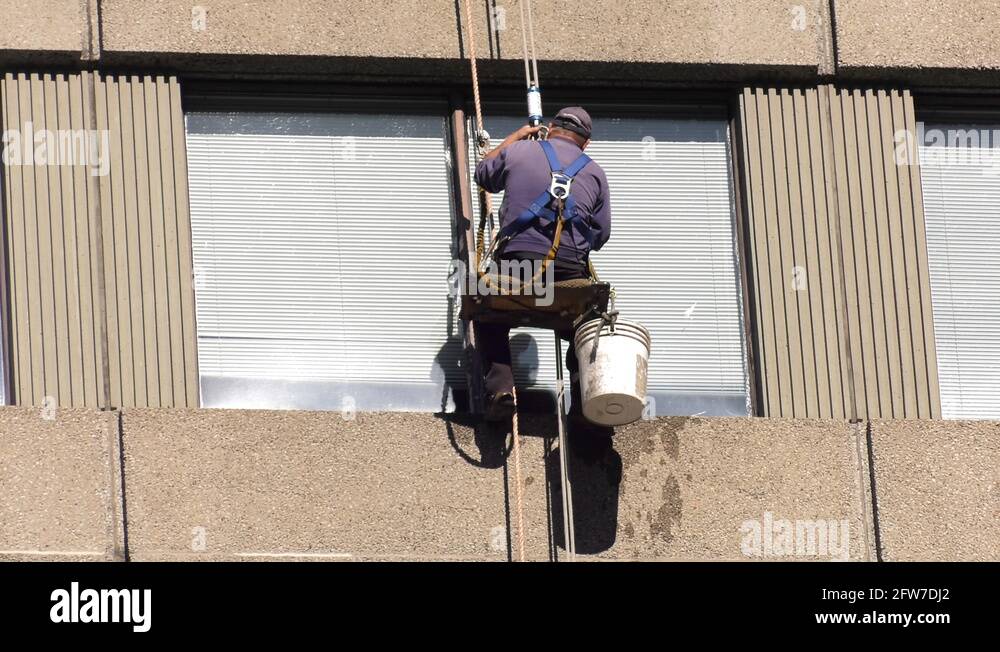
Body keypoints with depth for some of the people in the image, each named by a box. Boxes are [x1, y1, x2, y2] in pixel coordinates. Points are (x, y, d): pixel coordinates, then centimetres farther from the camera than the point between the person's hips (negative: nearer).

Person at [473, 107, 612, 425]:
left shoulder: (518, 151, 7)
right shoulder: (594, 173, 11)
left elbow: (483, 175, 28)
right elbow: (601, 236, 13)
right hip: (571, 271, 1)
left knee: (489, 322, 24)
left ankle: (499, 385, 2)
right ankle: (584, 398, 7)